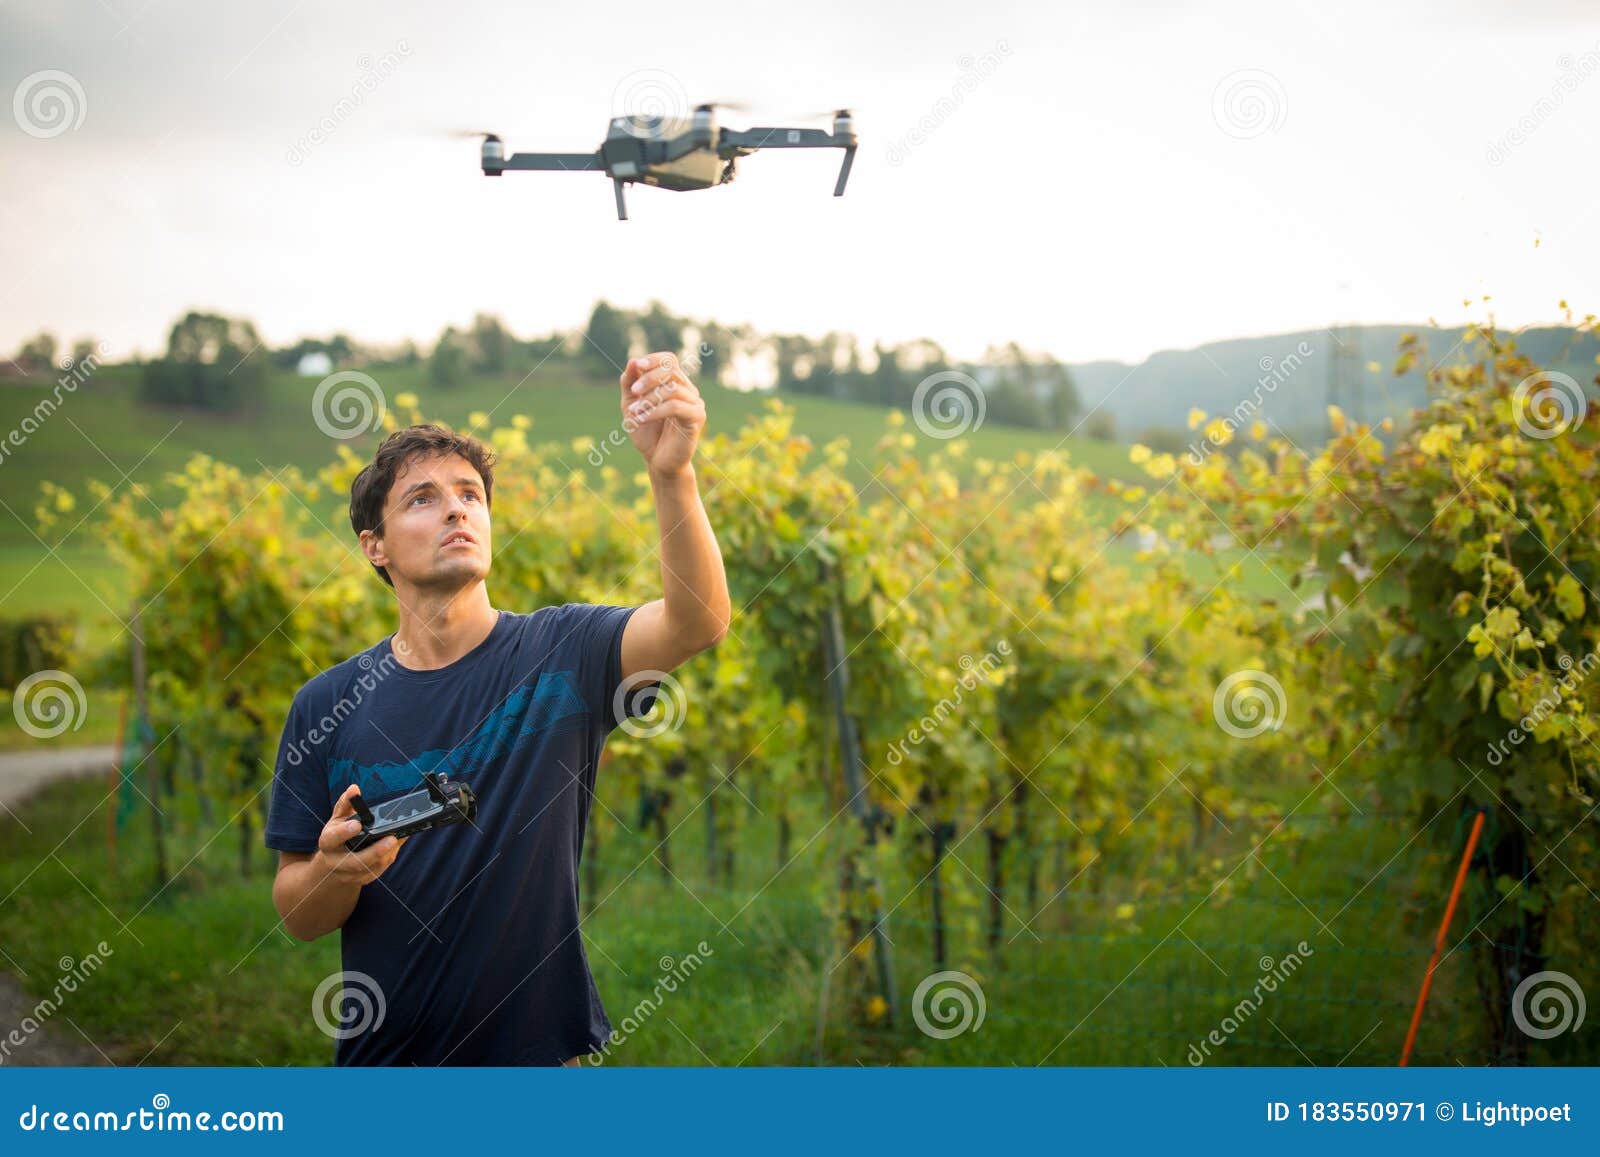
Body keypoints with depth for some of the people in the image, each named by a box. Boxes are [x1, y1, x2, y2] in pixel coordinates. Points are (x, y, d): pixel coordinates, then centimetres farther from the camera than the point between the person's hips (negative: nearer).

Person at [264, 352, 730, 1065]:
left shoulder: (560, 653, -8)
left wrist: (672, 471, -42)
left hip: (539, 1047, -1)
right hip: (382, 1054, 1)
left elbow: (699, 620, -27)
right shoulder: (327, 705, -4)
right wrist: (337, 868, -22)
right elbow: (297, 917, 0)